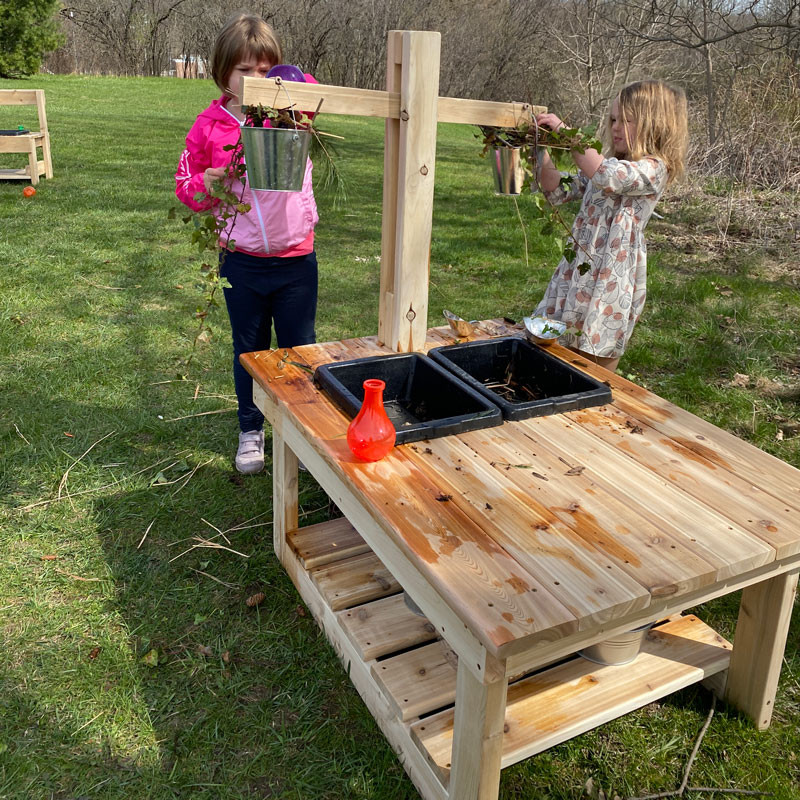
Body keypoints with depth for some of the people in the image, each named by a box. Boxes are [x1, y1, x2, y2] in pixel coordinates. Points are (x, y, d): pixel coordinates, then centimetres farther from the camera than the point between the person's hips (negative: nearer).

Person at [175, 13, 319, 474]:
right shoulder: (210, 126, -1)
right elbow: (186, 189, 5)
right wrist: (206, 185, -15)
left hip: (297, 260, -1)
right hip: (242, 261, 1)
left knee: (299, 351, 11)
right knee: (249, 351, 15)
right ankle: (251, 432, 34)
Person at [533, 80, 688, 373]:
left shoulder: (652, 169, -11)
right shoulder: (608, 164, 14)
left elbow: (607, 177, -30)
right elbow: (558, 191, 15)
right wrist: (543, 151, 1)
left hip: (610, 279, -8)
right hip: (578, 270, 8)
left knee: (595, 371, 1)